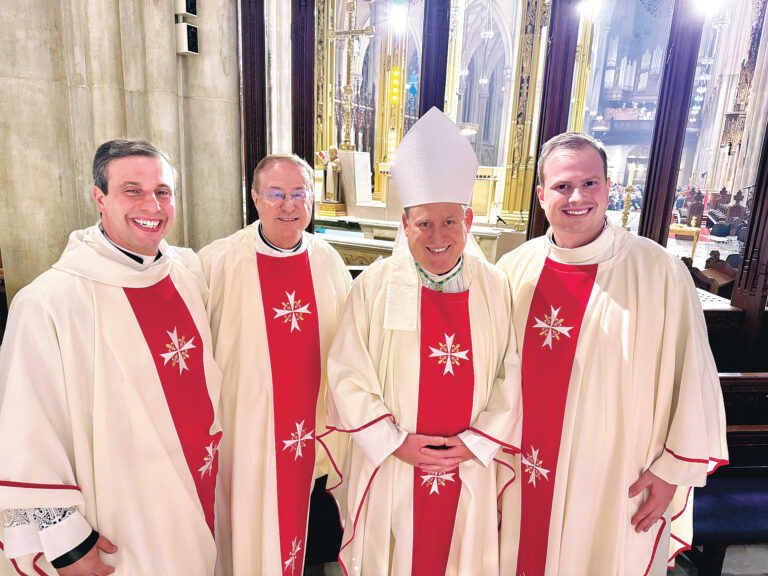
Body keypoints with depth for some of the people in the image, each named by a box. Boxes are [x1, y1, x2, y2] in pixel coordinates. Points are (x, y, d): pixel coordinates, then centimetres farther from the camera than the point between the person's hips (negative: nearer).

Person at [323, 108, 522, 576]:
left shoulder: (495, 288, -4)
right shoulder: (374, 286, -9)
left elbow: (513, 375, -2)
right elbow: (348, 375, -8)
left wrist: (477, 442, -9)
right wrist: (395, 442, -13)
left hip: (469, 467, 2)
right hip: (390, 465, -1)